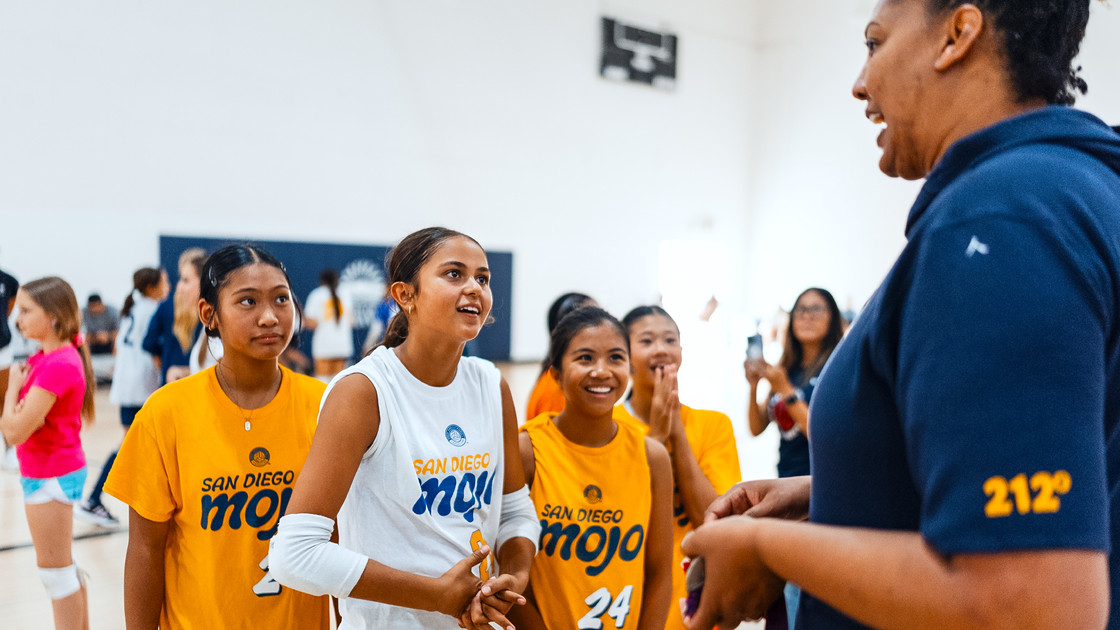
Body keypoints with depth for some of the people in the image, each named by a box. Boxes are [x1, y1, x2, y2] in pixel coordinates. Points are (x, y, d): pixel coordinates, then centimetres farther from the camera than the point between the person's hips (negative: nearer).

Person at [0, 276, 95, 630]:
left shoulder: (58, 365, -24)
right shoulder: (44, 357, 5)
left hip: (51, 476, -10)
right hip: (49, 471, 10)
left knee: (54, 570, 4)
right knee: (63, 566, 21)